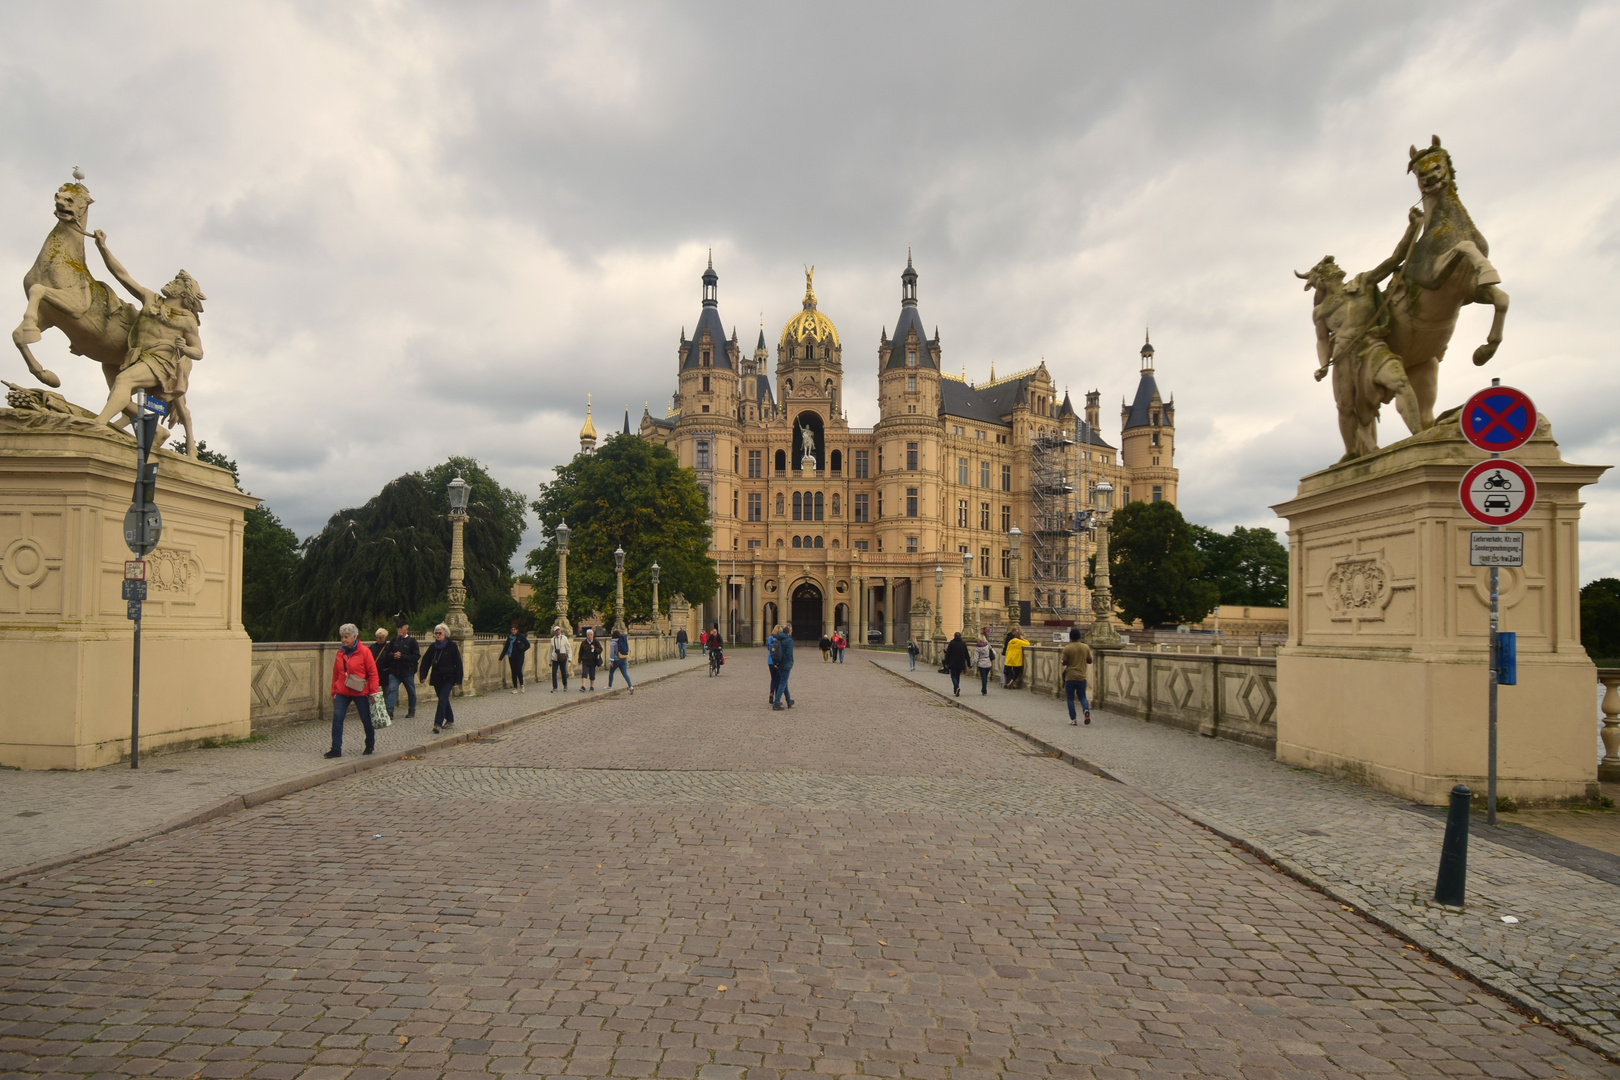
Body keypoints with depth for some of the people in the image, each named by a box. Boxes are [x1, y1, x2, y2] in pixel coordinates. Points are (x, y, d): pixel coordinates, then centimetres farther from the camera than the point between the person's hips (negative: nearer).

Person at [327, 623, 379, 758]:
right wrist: (333, 693, 12)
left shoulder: (364, 652, -7)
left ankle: (370, 745, 27)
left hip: (360, 692, -3)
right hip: (342, 692, 4)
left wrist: (373, 692, -10)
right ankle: (336, 749, -3)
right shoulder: (340, 653, 6)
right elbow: (335, 674, 13)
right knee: (337, 718, -9)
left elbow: (373, 673, -7)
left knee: (366, 719, 6)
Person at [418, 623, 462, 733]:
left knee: (442, 699, -14)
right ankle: (450, 719, 30)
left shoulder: (452, 646, -5)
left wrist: (457, 680, -7)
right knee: (444, 699, 14)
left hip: (448, 678, -5)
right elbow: (425, 661, 7)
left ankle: (438, 723, -16)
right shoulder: (432, 647, 7)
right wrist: (423, 675, -5)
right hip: (436, 678, 5)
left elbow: (458, 664, -4)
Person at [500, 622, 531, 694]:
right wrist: (501, 657, 10)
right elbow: (506, 647, 14)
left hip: (519, 656, -4)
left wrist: (521, 651, -11)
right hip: (511, 657, 4)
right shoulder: (509, 637, 9)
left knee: (518, 670, -13)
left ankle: (521, 685, 9)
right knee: (513, 672, 4)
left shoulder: (521, 636, -4)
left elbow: (527, 645, -2)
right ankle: (515, 688, 9)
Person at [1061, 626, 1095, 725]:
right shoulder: (1086, 647, 1)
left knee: (1070, 698, 8)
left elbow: (1064, 663, -7)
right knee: (1082, 697, 13)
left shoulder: (1067, 648, -10)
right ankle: (1086, 710, -16)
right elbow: (1089, 661, 8)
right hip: (1082, 677, 3)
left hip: (1070, 677, -3)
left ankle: (1073, 719, 5)